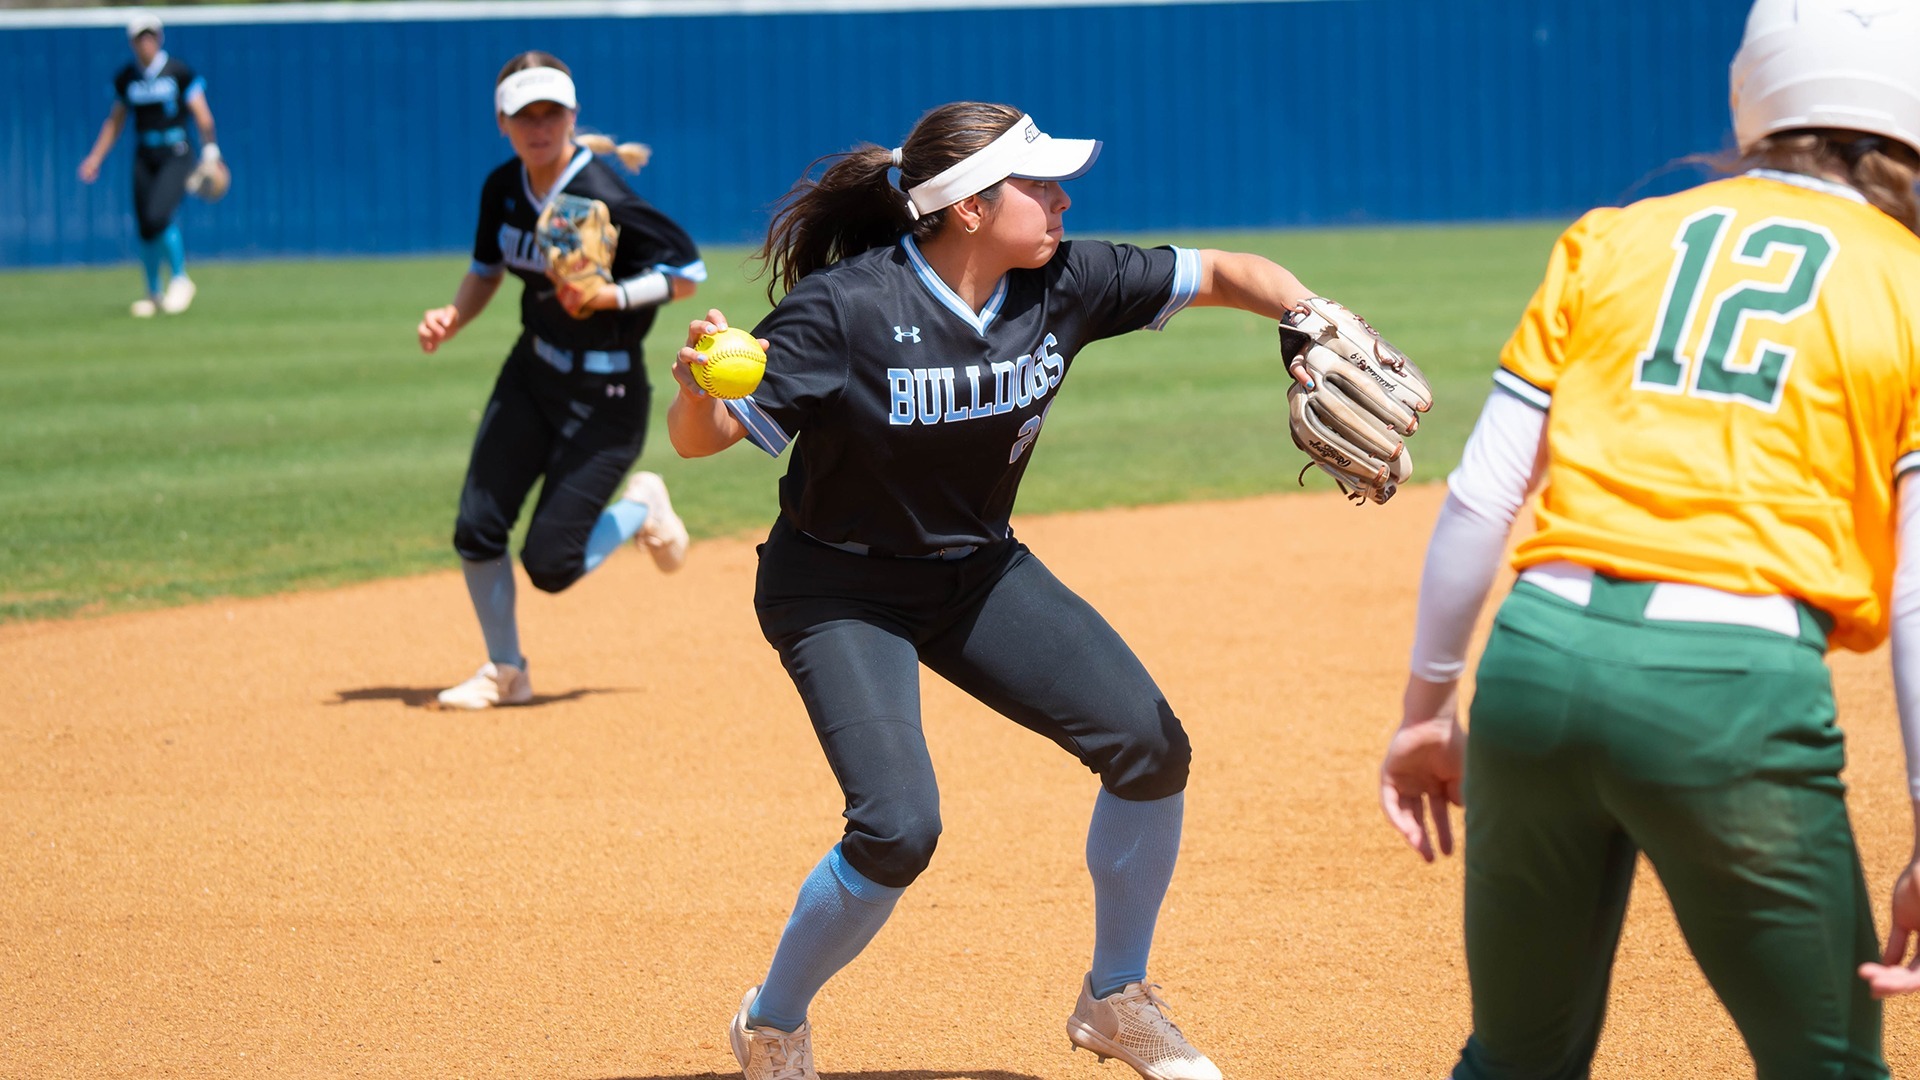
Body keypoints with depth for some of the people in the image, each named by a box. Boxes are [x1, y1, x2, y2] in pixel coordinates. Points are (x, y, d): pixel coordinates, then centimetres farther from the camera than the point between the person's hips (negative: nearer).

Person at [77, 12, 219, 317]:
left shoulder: (179, 71, -5)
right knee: (145, 228, 2)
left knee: (158, 217, -21)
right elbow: (115, 121, 17)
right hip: (144, 158, 4)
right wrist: (95, 158, 12)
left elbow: (202, 115, -5)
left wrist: (210, 152, -14)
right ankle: (153, 293, 19)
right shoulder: (126, 78, 7)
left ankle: (180, 279, 0)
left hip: (176, 157, -4)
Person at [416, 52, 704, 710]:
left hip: (606, 395, -6)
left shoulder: (602, 199, -23)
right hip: (531, 373, 6)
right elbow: (487, 268, 15)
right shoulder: (503, 189, -2)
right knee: (476, 530, -3)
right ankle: (505, 672, 19)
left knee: (549, 565, -8)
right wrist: (452, 318, -3)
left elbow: (688, 272, -19)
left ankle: (639, 509, 22)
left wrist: (611, 297, -31)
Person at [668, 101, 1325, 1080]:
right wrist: (696, 384, -48)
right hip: (840, 591, -6)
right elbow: (699, 439, -26)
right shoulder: (846, 309, -27)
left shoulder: (1061, 285, -12)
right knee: (899, 826, -23)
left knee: (1149, 749, -4)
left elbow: (1221, 274, -1)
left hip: (979, 572, 6)